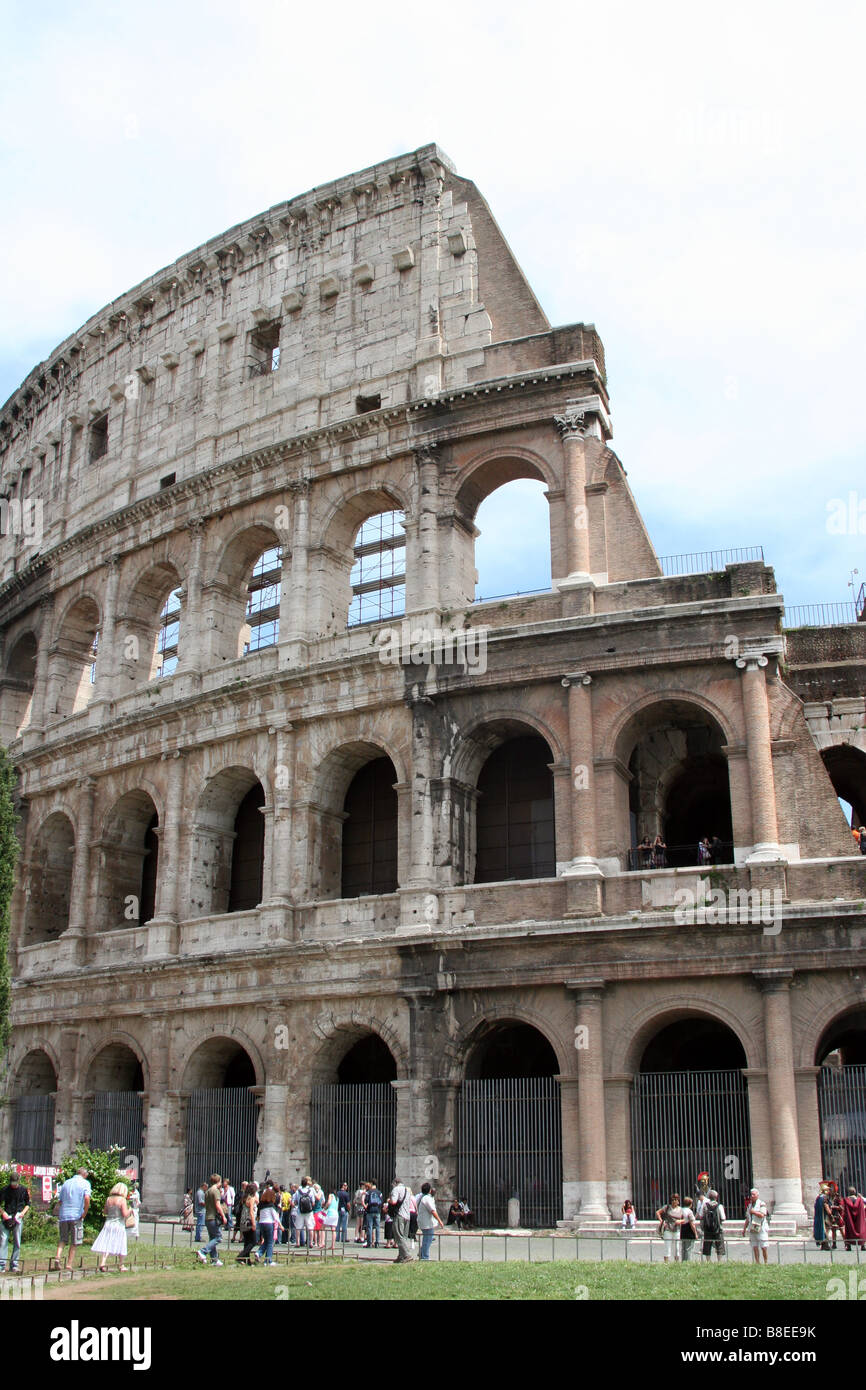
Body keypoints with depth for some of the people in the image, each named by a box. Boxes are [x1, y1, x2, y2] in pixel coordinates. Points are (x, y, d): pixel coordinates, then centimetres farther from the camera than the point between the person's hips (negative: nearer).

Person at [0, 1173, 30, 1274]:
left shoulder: (23, 1190, 4)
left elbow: (28, 1204, 13)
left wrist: (23, 1212, -3)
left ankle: (14, 1266, 5)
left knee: (17, 1242, 0)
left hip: (18, 1217, 0)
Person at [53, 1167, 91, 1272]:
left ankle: (57, 1258, -8)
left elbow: (60, 1200, 14)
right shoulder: (85, 1183, -1)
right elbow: (87, 1198, -17)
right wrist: (84, 1213, -10)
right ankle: (69, 1264, 5)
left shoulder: (66, 1182, 15)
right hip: (76, 1216, -4)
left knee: (63, 1240, 13)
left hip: (63, 1215, 4)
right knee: (74, 1242, 8)